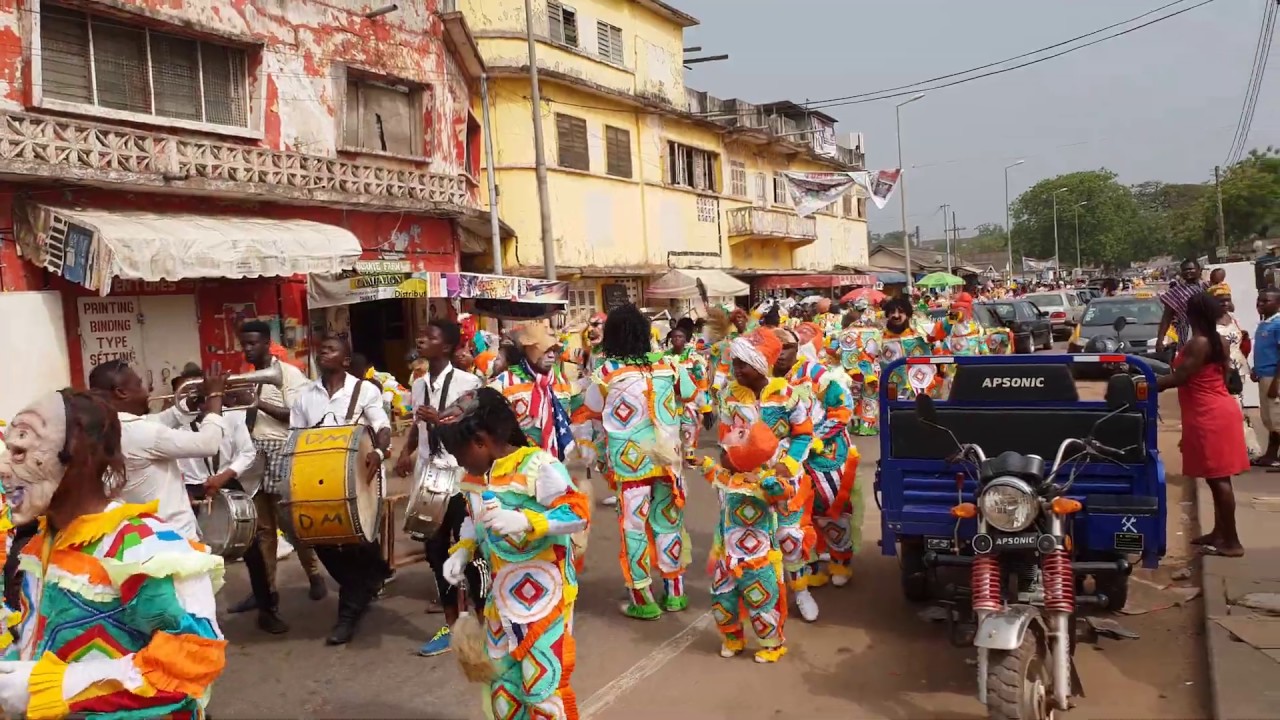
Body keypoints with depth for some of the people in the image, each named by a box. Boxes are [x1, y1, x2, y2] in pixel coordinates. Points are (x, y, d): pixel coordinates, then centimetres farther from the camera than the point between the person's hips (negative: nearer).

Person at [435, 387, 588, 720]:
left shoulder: (537, 465, -21)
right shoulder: (476, 475, 4)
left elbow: (579, 513, -23)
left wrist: (526, 520, -34)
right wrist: (463, 550, -1)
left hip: (543, 595, -8)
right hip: (501, 595, 8)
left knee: (543, 684, -1)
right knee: (502, 679, 20)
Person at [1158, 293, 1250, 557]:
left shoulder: (1197, 343, -18)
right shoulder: (1219, 341, 11)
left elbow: (1179, 378, -20)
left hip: (1208, 416, -10)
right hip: (1220, 409, 10)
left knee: (1217, 479, -6)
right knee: (1219, 478, 15)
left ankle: (1232, 542, -2)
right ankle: (1219, 532, 24)